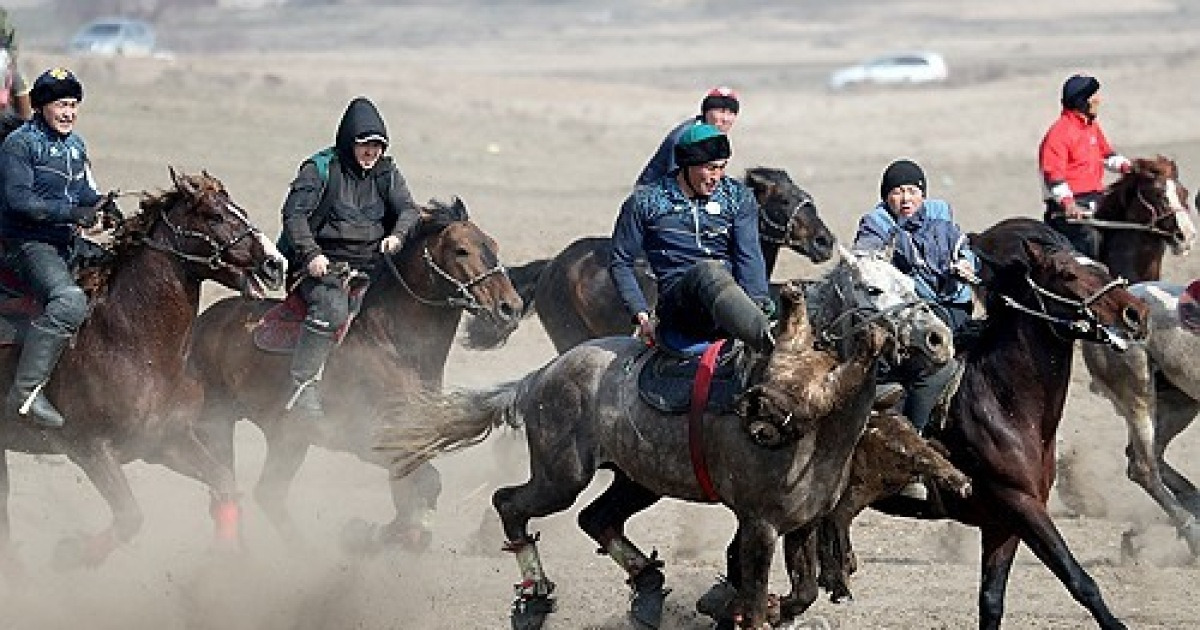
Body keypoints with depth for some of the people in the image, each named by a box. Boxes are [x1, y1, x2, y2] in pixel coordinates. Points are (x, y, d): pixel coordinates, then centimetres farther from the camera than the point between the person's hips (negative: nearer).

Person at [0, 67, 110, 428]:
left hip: (66, 243, 10)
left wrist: (100, 205, 3)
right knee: (70, 301, -32)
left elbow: (83, 191, 26)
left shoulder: (76, 144, 17)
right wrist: (72, 213, -24)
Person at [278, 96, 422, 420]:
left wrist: (398, 235, -19)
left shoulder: (387, 173, 14)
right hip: (323, 265, -6)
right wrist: (310, 254, -23)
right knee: (331, 308, -34)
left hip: (372, 265, 6)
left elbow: (408, 210, 4)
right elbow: (294, 215, -8)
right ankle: (302, 388, -34)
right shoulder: (320, 169, -1)